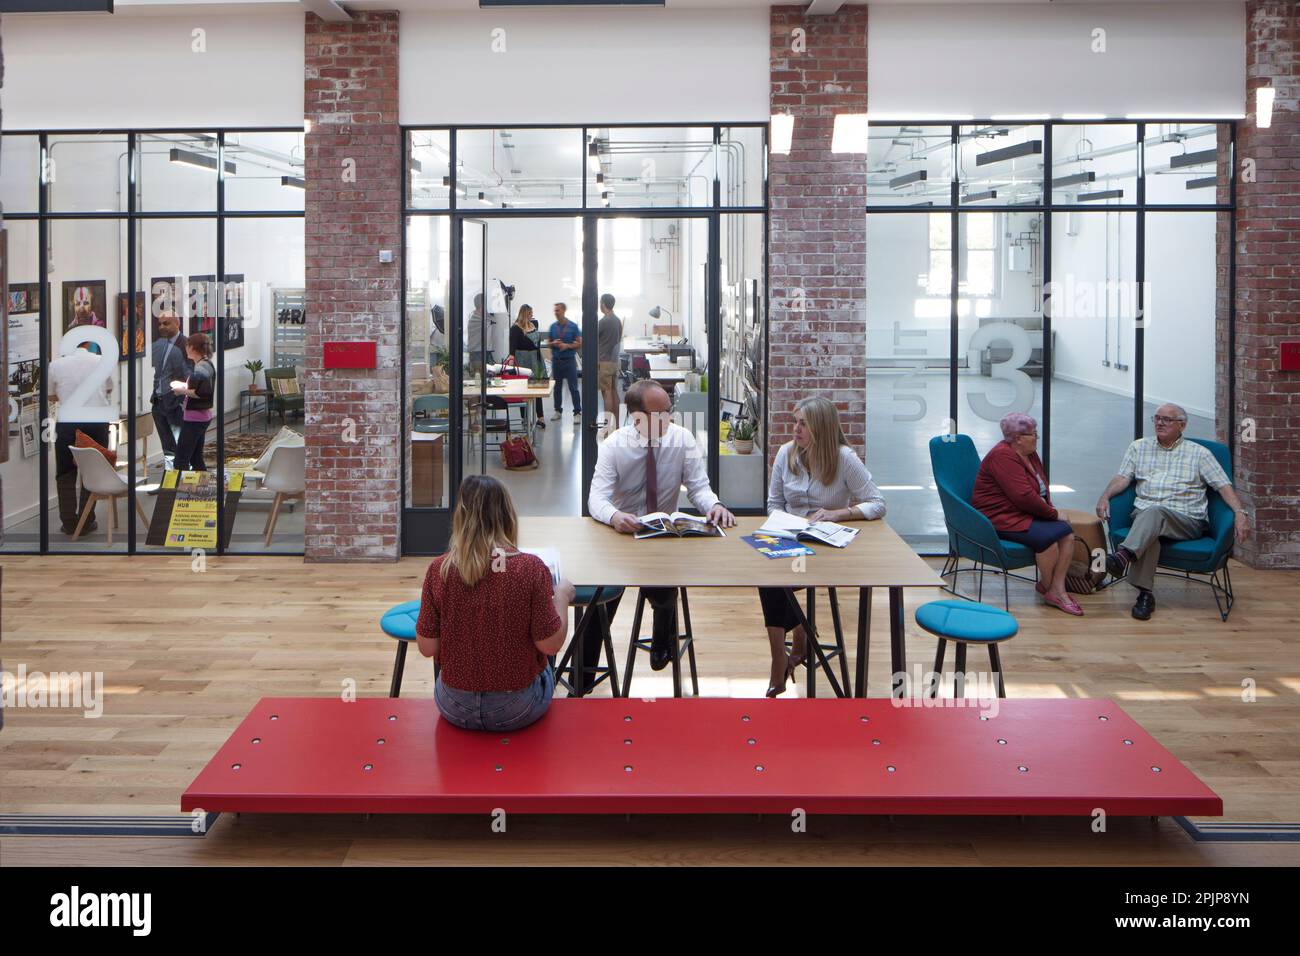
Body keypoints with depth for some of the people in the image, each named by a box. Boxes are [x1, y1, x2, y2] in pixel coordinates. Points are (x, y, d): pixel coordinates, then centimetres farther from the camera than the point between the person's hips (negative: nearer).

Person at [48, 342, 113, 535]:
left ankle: (69, 523, 11)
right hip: (97, 423, 1)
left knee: (66, 475, 11)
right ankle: (86, 522, 10)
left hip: (68, 424, -1)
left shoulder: (56, 365, -1)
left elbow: (52, 396, 15)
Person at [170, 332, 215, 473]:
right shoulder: (207, 364, 12)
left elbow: (201, 393, -26)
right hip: (202, 416, 10)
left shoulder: (201, 368, -17)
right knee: (196, 458, 15)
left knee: (181, 459, -7)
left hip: (194, 418, -10)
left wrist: (183, 390, -14)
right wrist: (185, 385, 11)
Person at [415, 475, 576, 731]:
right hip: (517, 710, -1)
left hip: (455, 709, 2)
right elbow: (550, 644, -14)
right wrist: (562, 595, 2)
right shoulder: (530, 568, -20)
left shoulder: (439, 569, -14)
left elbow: (427, 648, -8)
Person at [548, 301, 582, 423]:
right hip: (556, 360, 4)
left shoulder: (573, 326, -3)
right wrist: (554, 343, -8)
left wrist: (567, 346, -16)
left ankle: (577, 413, -3)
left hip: (569, 360, -4)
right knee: (557, 387, 10)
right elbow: (548, 342, 14)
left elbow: (579, 344, -2)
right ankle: (558, 411, 21)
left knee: (573, 387, -6)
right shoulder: (553, 326, 8)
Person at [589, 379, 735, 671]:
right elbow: (597, 497, -19)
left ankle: (663, 645, 11)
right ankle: (585, 671, 5)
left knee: (664, 583, -21)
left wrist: (714, 505, -29)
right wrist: (614, 516, -43)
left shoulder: (683, 439, -8)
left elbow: (698, 487, -6)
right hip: (622, 532, -1)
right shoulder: (614, 445, -12)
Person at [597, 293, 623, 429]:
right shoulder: (618, 321, 9)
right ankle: (616, 424, 13)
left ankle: (608, 424, -7)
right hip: (615, 360, 8)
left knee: (606, 392, -6)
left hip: (604, 361, -8)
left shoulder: (603, 322, -15)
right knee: (614, 392, 10)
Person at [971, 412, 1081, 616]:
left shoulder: (1030, 454, 12)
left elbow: (1042, 487, 21)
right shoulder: (1002, 456, -18)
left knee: (1067, 534, -12)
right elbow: (1023, 496, -25)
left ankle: (1058, 589, -12)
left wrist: (1050, 509, 0)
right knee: (1047, 537, -28)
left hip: (1027, 514, 10)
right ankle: (1046, 587, -3)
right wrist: (1053, 514, -14)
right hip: (1001, 518, -10)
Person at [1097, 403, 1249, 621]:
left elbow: (1223, 486, 6)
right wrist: (1105, 496, -9)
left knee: (1155, 512, -38)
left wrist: (1240, 513, -10)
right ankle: (1145, 593, -41)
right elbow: (1122, 478, 11)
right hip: (1144, 515, 2)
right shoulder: (1139, 447, 21)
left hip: (1187, 521, -2)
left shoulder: (1199, 453, 13)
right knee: (1150, 528, -37)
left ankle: (1124, 554, -61)